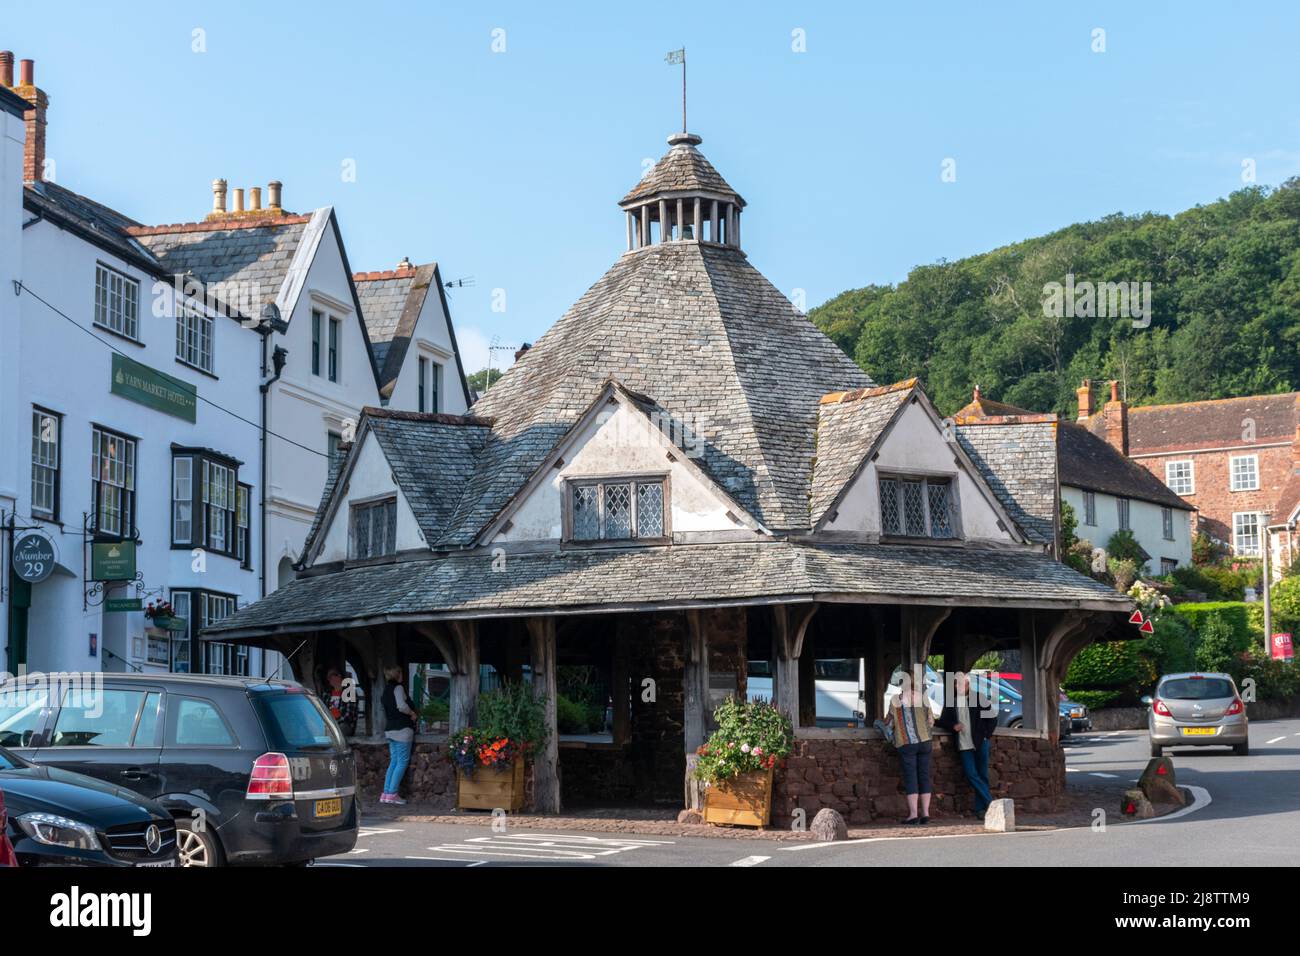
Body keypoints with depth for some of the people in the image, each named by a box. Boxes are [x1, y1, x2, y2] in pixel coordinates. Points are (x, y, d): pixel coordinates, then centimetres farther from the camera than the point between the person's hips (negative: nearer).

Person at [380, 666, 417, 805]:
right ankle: (392, 794, -10)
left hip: (390, 729, 9)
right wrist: (412, 713, -5)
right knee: (402, 762, -5)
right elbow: (401, 706, -23)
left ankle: (386, 794, 7)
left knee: (393, 761, 11)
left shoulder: (387, 689, 16)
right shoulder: (398, 687, -10)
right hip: (402, 729, -9)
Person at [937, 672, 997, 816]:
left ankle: (981, 807, 8)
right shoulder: (951, 703, 10)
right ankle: (990, 802, -6)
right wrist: (953, 726, -4)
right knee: (971, 775, -12)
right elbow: (942, 721, 15)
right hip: (964, 745, 2)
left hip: (980, 743, -2)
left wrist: (986, 734, -1)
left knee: (982, 775, 1)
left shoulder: (978, 699, 3)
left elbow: (993, 717, 6)